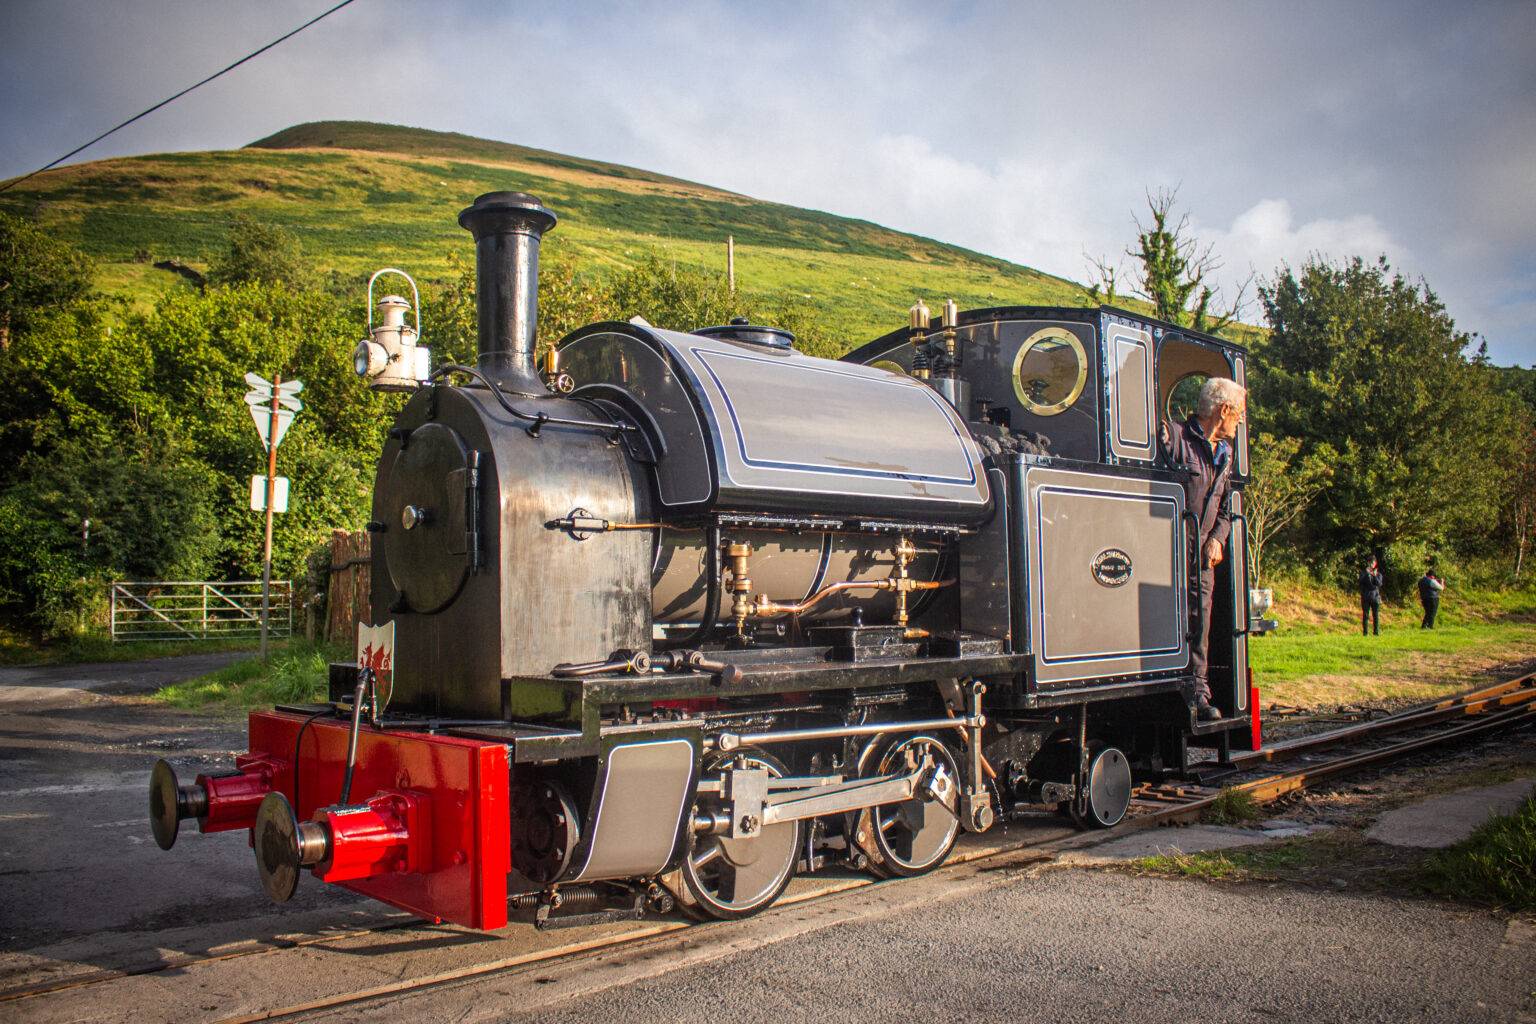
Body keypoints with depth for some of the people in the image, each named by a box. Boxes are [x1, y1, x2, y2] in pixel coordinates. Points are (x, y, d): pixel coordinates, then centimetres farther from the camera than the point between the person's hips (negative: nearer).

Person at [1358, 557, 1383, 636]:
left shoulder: (1378, 574, 8)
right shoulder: (1363, 572, 8)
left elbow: (1379, 584, -8)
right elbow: (1361, 581, -9)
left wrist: (1375, 576, -22)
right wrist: (1366, 573, -18)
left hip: (1375, 597, 1)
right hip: (1365, 597, -1)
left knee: (1376, 615, -1)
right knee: (1365, 615, -2)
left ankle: (1376, 632, 3)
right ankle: (1365, 633, 0)